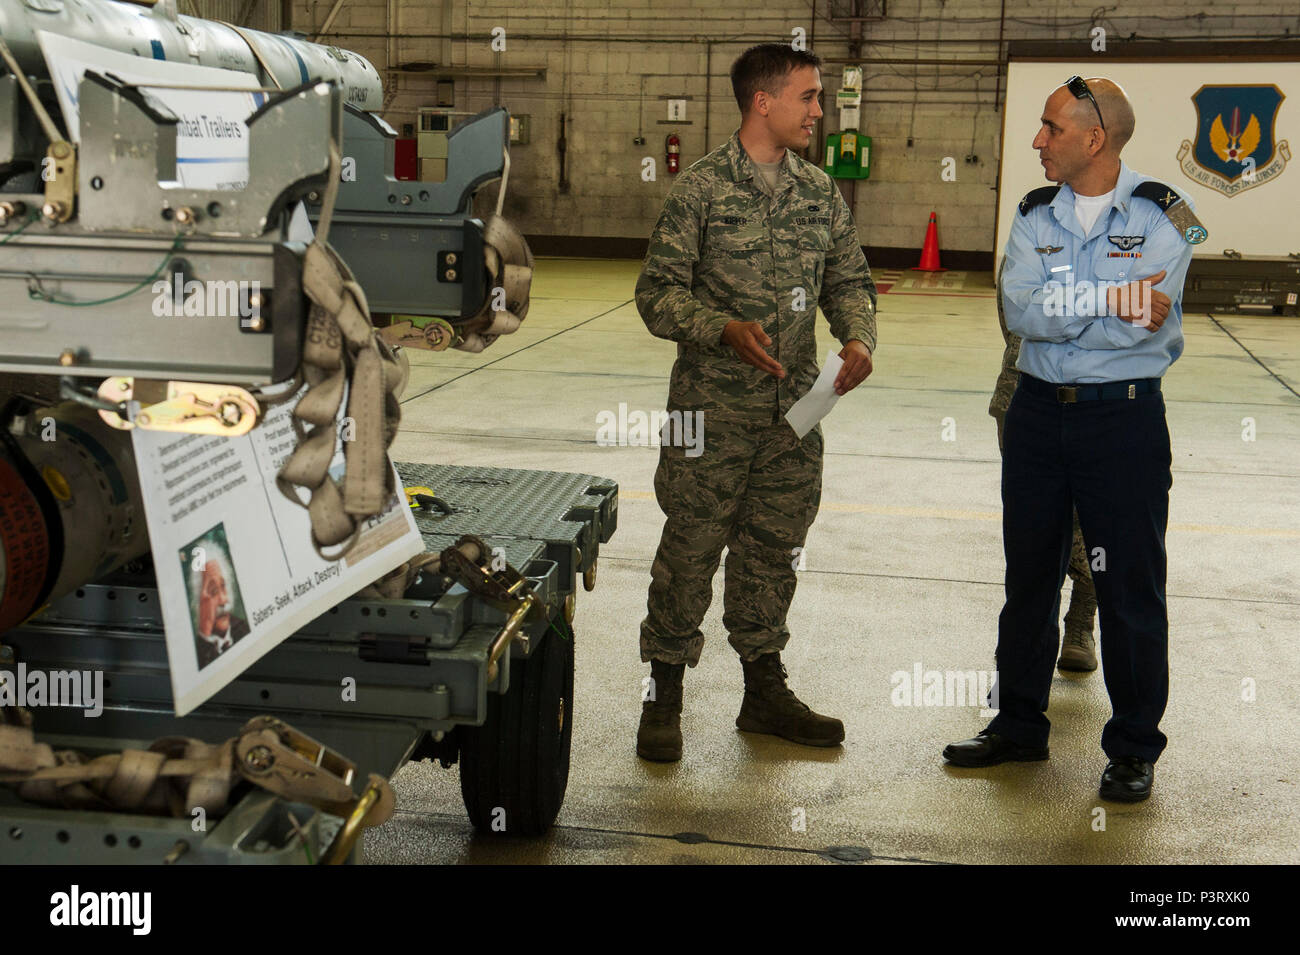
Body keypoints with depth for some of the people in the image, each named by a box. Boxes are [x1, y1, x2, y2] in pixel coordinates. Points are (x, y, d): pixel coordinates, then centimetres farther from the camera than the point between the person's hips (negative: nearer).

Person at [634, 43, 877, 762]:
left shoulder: (820, 192, 10)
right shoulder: (702, 187, -7)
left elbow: (848, 280, 16)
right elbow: (657, 292, -7)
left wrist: (858, 337, -5)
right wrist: (725, 329, -23)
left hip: (795, 407, 5)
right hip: (713, 405, -5)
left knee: (774, 547, 13)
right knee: (691, 548, 0)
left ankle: (765, 691, 27)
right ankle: (663, 697, 14)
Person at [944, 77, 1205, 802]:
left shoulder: (1160, 216, -7)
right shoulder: (1037, 217, 5)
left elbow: (1145, 324, -19)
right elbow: (1019, 309, -12)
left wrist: (1055, 310, -14)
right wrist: (1110, 302, -20)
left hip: (1124, 417, -4)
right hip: (1038, 414, 5)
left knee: (1131, 587, 2)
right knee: (1029, 577, 13)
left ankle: (1135, 748, 17)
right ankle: (1020, 724, 29)